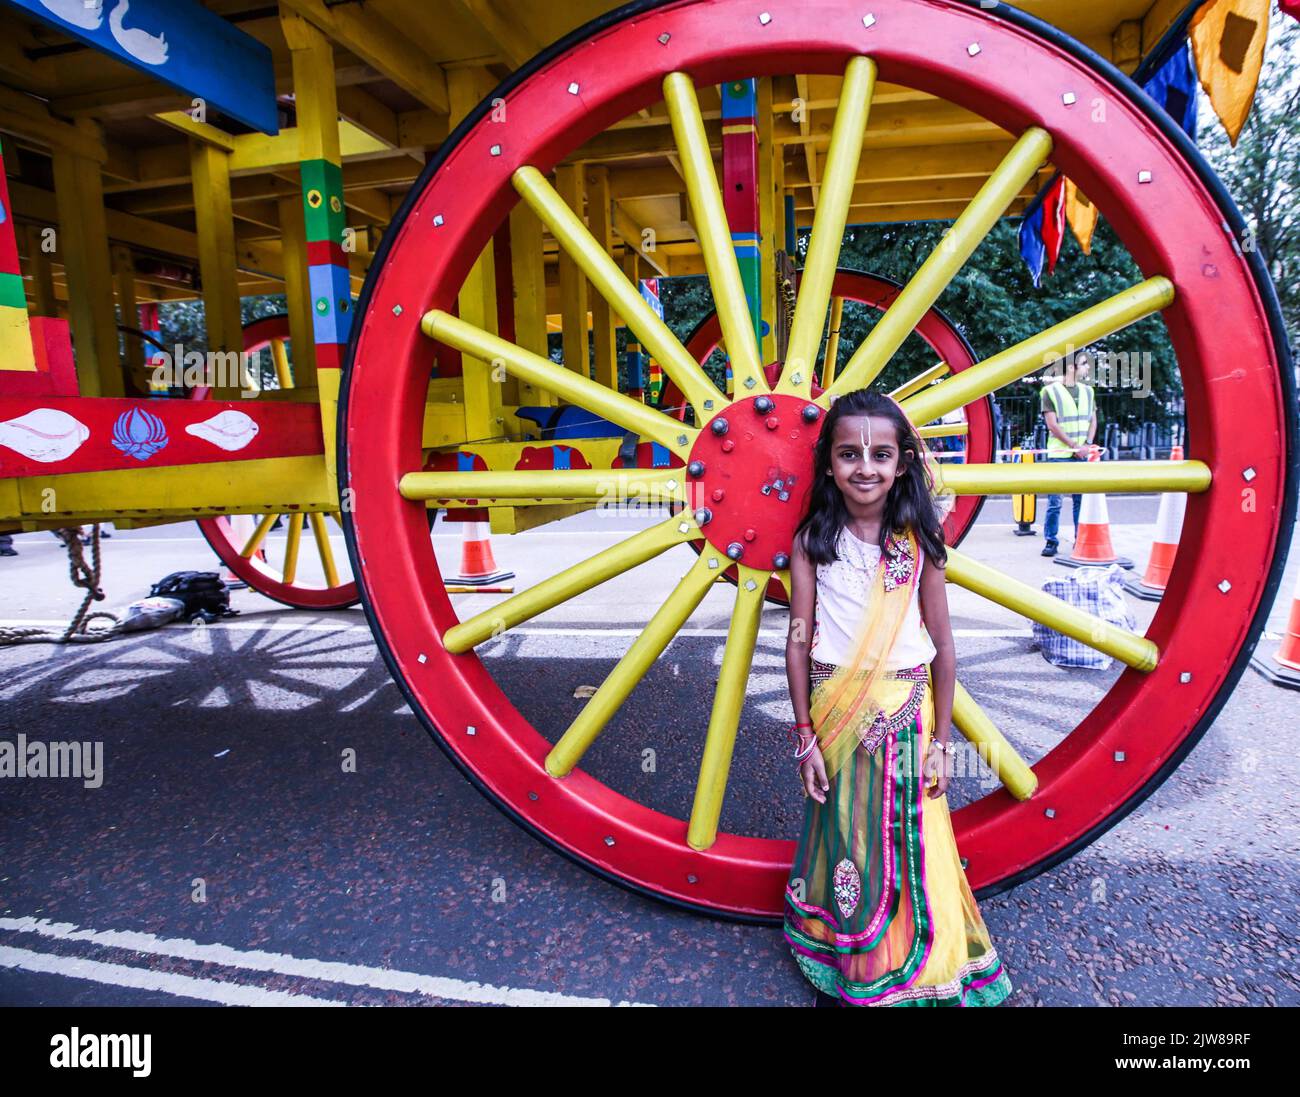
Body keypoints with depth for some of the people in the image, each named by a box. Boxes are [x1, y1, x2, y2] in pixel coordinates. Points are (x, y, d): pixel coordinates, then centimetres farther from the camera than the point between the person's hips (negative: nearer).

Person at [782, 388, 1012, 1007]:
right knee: (843, 840, 13)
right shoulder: (812, 540, -4)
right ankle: (842, 976, 34)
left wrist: (941, 738, 0)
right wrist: (806, 736, -4)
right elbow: (798, 641, -4)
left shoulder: (918, 539, -3)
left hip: (905, 711, 0)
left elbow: (942, 644, 0)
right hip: (835, 711, 0)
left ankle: (913, 974, 35)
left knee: (906, 843, 11)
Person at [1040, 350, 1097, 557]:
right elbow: (1052, 425, -9)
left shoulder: (1088, 391, 13)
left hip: (1083, 455, 5)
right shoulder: (1051, 391, -4)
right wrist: (1074, 445, -11)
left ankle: (1081, 540, 13)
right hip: (1059, 454, -5)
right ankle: (1050, 541, 3)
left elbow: (1093, 420, 12)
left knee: (1082, 499, 6)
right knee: (1055, 501, -4)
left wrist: (1087, 444, -4)